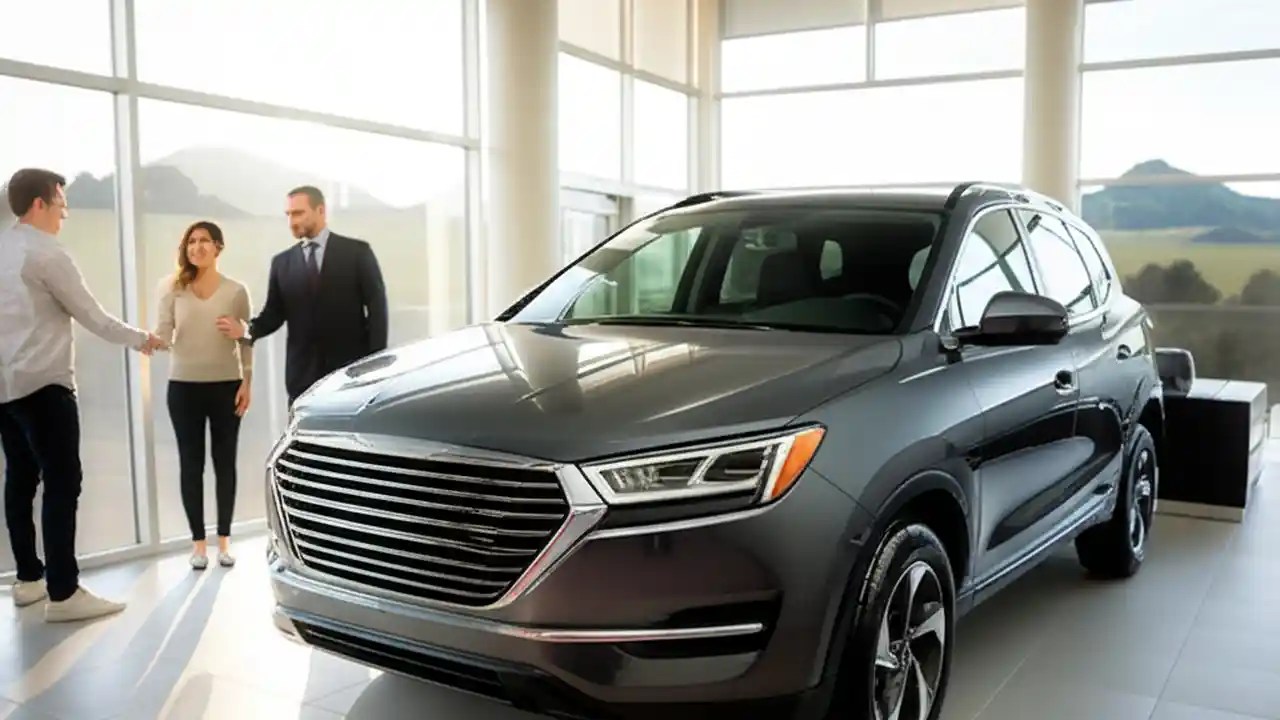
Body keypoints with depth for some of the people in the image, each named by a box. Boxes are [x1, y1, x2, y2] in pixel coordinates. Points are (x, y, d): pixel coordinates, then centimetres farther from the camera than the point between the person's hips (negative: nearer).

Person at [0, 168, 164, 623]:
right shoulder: (47, 254, -12)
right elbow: (94, 318, -9)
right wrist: (140, 339, 5)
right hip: (42, 383, -9)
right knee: (63, 483, -7)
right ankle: (63, 593, -7)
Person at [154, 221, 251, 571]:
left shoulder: (236, 291, 1)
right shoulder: (173, 288, 2)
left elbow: (245, 341, 3)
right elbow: (164, 334, -3)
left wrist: (247, 382, -3)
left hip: (226, 385, 0)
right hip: (184, 386, 1)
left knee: (224, 462, 5)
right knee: (191, 463, 4)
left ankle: (224, 540, 16)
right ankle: (198, 542, 14)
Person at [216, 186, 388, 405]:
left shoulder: (357, 251, 2)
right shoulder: (282, 262, 12)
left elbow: (377, 307, -2)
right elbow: (274, 313, 11)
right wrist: (247, 329, -11)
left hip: (351, 369, -3)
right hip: (303, 376, 3)